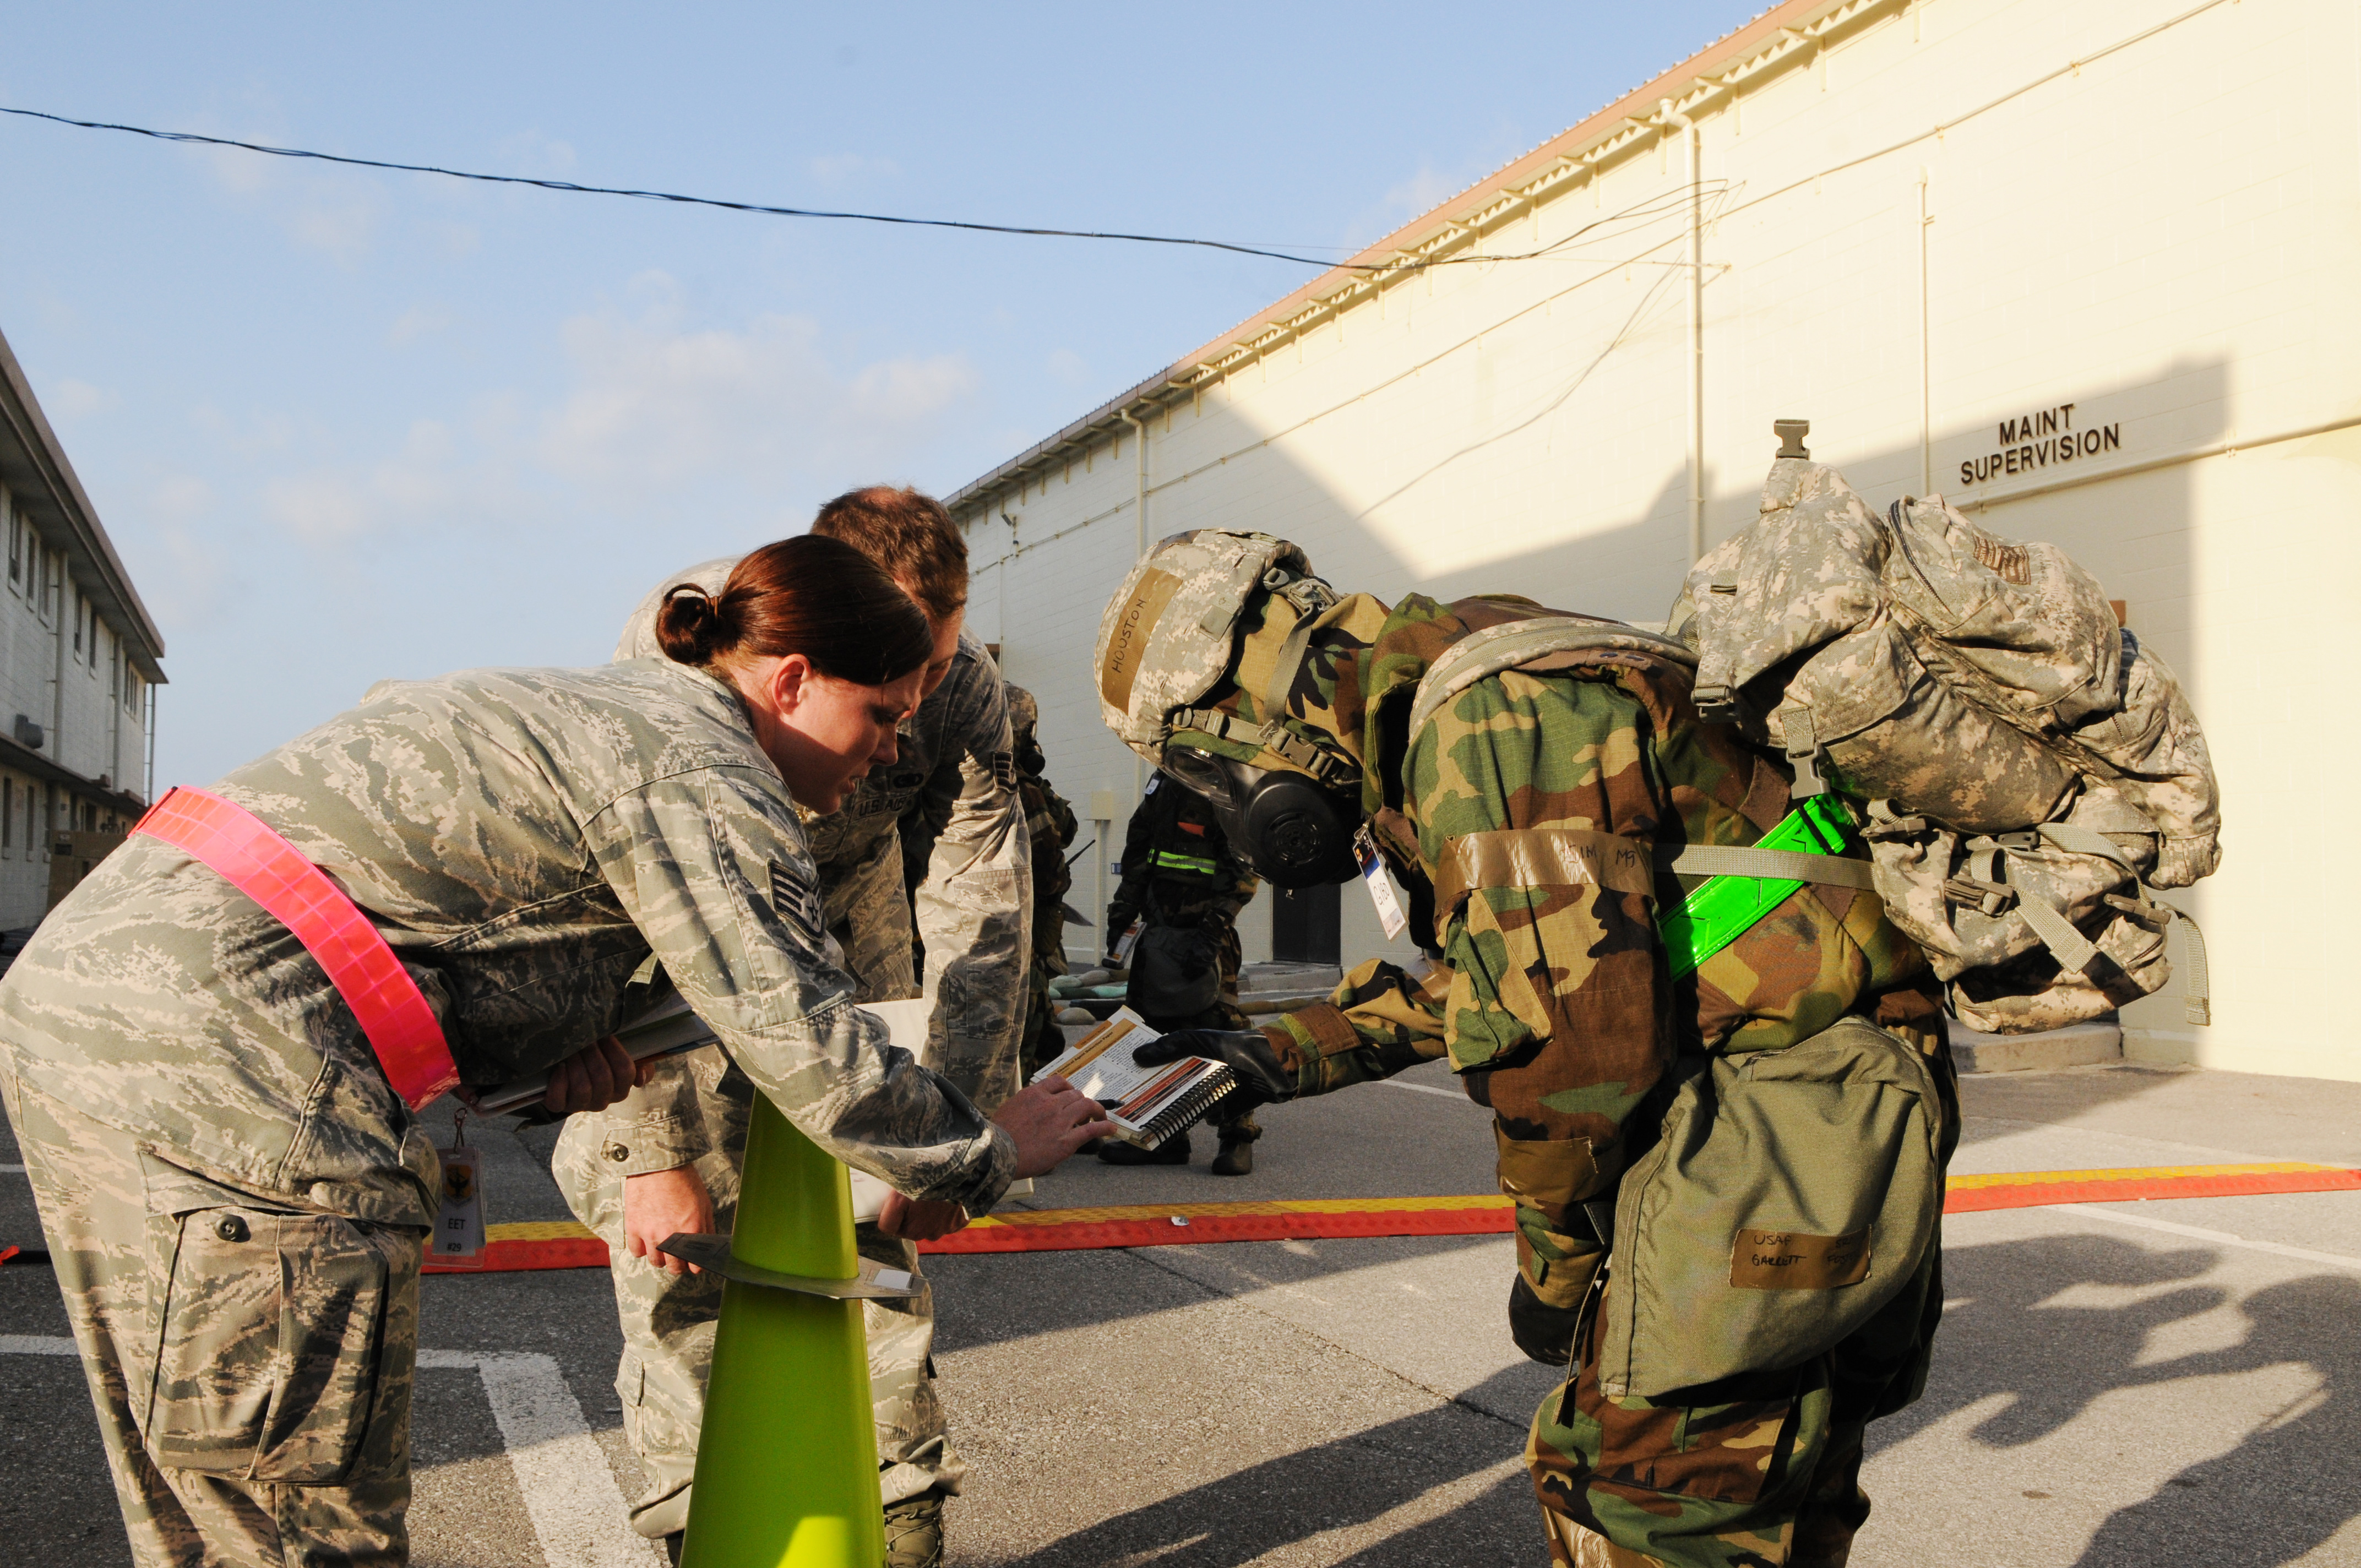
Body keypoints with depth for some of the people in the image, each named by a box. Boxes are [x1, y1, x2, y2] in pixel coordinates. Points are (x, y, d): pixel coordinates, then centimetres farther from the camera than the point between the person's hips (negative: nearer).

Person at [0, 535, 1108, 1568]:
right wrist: (988, 1155, 5)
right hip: (220, 1060, -10)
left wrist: (563, 1036, 13)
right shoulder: (700, 767, -8)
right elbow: (809, 1048, -11)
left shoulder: (589, 703, 22)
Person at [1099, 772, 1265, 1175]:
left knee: (1219, 1025, -10)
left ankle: (1238, 1137, -1)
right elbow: (1138, 848, 24)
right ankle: (1165, 1133, 18)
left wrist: (1217, 918, -20)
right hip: (1159, 926, 8)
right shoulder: (1165, 781, 17)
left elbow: (1247, 867, -12)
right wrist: (1123, 908, 19)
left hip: (1206, 930, -8)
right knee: (1154, 1023, 9)